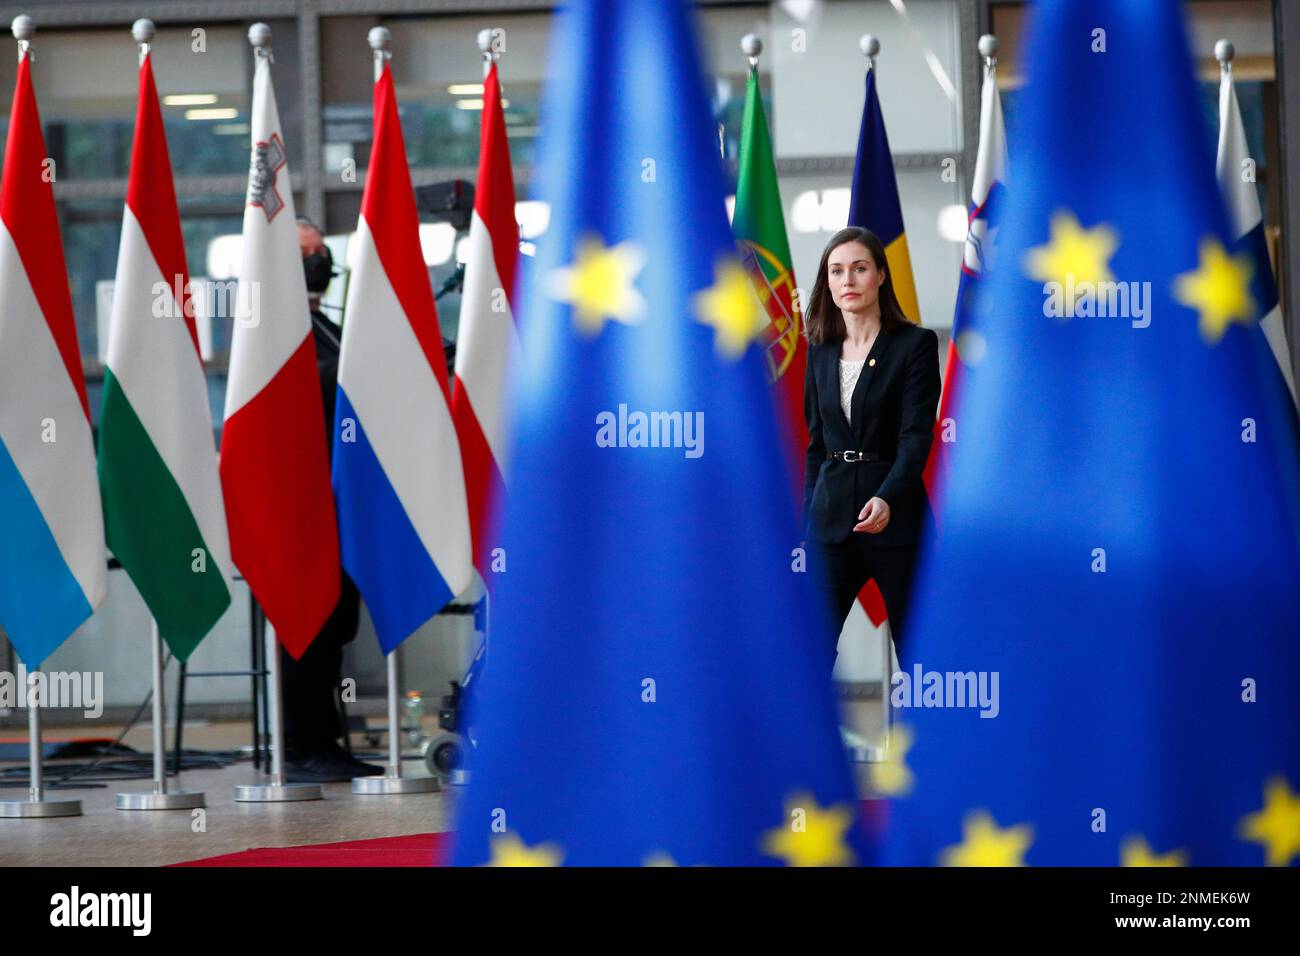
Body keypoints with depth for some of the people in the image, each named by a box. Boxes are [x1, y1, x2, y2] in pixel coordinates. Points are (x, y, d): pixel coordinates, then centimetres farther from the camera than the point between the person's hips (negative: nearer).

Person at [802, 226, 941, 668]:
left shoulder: (915, 345, -5)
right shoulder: (821, 351, 11)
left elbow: (917, 436, -14)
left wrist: (886, 499, -29)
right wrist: (808, 521, 14)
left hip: (895, 517, -4)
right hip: (832, 516, 4)